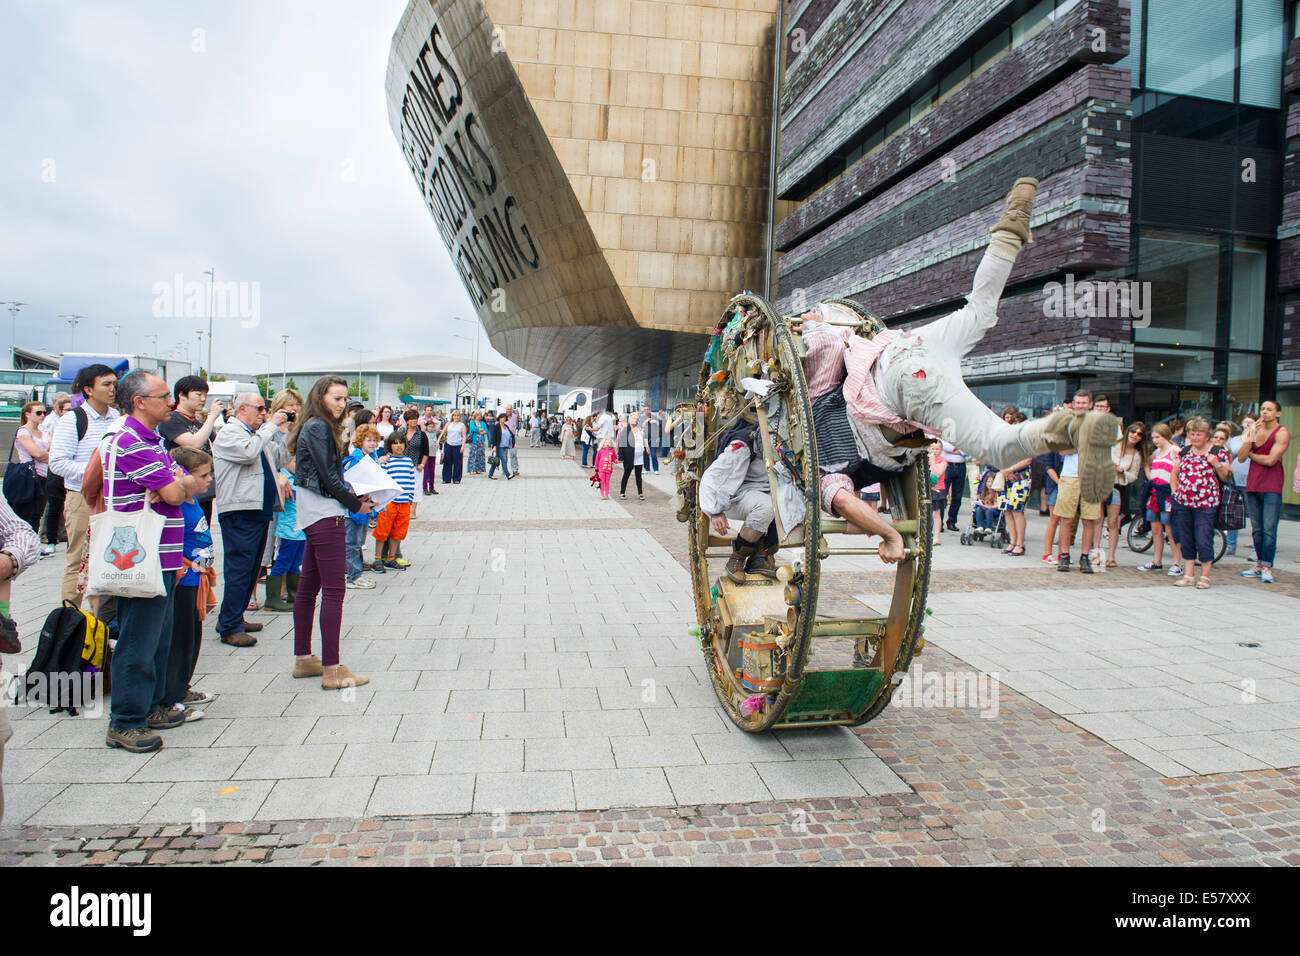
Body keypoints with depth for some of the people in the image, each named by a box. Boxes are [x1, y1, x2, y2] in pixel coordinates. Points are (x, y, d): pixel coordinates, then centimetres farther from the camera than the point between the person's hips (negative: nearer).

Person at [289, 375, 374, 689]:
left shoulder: (318, 427, 18)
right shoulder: (318, 428, -11)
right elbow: (327, 476, -16)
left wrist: (356, 495, 7)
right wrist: (355, 503, -5)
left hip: (313, 518, 10)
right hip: (326, 515, -10)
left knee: (308, 589, 14)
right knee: (333, 590, -9)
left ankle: (303, 659, 23)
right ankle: (332, 670, -6)